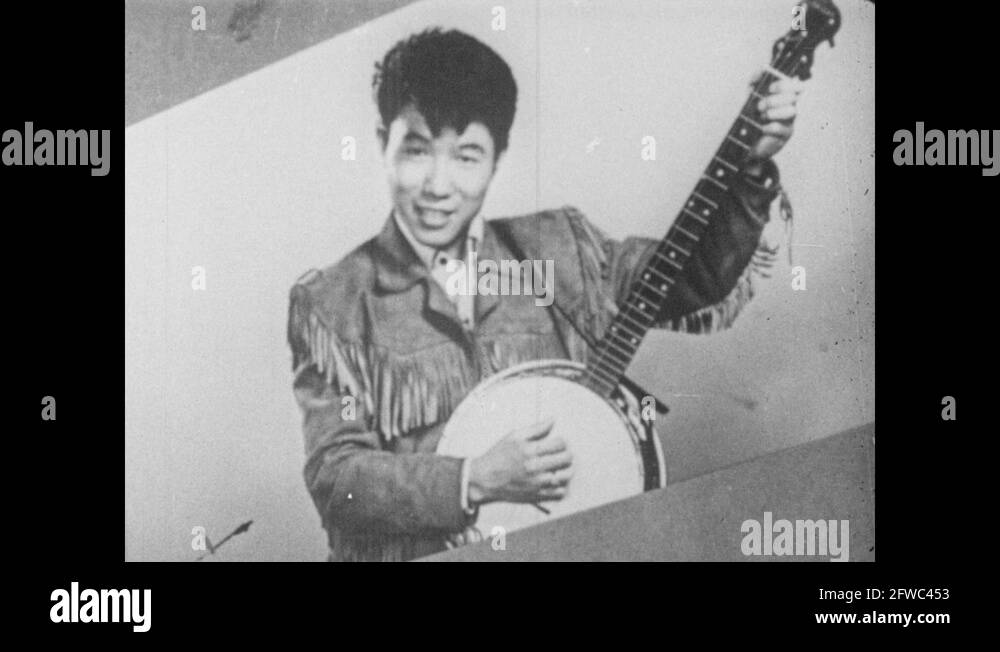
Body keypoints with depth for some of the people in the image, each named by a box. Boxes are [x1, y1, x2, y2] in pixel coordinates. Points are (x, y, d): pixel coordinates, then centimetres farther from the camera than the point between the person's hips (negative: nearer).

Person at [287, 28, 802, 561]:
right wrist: (477, 482, -16)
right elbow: (333, 476, -5)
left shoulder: (556, 248, 7)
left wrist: (750, 171, -1)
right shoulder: (330, 303, -1)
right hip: (418, 553, -1)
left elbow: (701, 290, 11)